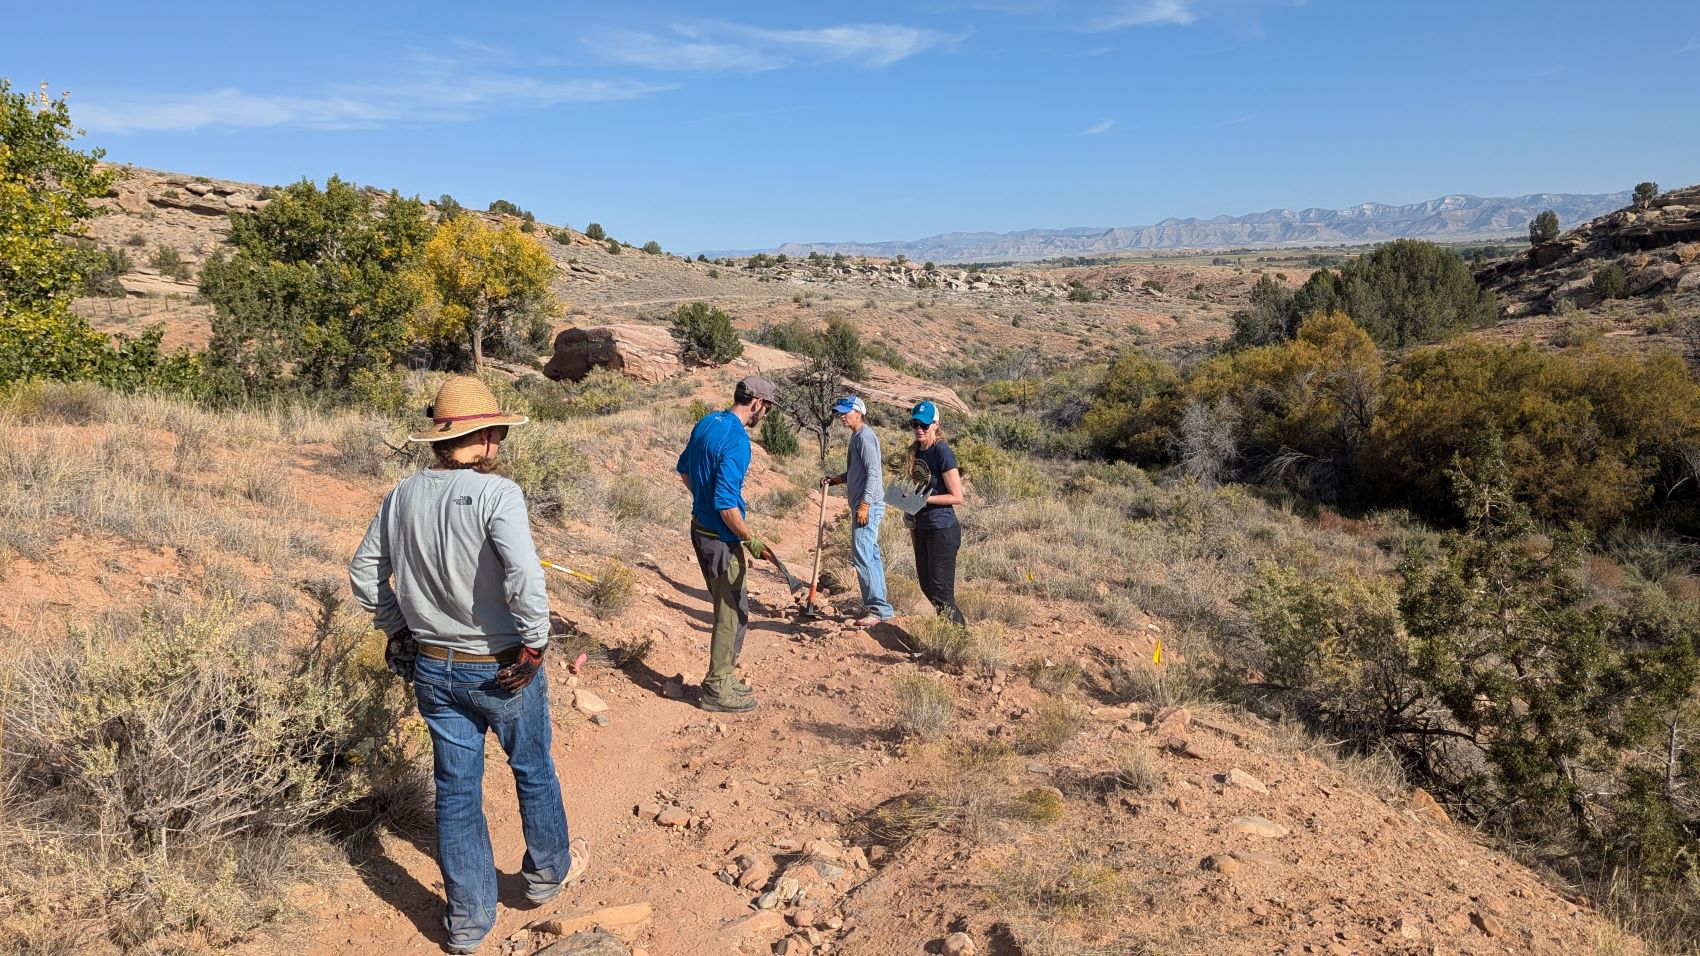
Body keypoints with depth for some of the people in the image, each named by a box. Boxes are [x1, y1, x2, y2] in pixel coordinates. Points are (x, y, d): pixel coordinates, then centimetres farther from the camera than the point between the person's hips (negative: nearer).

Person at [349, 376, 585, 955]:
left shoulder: (405, 494, -2)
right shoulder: (497, 493, -21)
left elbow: (365, 572, 7)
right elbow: (524, 575, -34)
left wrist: (398, 628, 16)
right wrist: (534, 645, -22)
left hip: (432, 667, 5)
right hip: (501, 668, -5)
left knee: (456, 789, 15)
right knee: (533, 771, 20)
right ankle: (548, 871, 41)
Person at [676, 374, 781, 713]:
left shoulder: (706, 423, 7)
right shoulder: (737, 440, -22)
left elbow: (684, 469, 21)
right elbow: (726, 503, -26)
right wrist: (751, 541, -18)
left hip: (701, 527, 9)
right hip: (721, 537, -9)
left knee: (737, 607, 20)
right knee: (730, 614, 4)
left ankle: (723, 676, 30)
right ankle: (716, 690, 15)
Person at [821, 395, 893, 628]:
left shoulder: (864, 436, -13)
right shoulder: (856, 436, 19)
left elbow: (873, 473, -20)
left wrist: (864, 505, -24)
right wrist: (836, 479, 12)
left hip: (868, 506, -11)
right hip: (864, 505, 11)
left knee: (862, 555, -12)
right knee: (870, 555, 14)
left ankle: (878, 608, -10)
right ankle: (877, 606, 21)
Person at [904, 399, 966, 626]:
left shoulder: (942, 453, -15)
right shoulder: (915, 451, 9)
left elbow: (956, 497, -16)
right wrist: (911, 523, 15)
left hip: (942, 530, -9)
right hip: (922, 529, 9)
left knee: (941, 592, -8)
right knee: (927, 586, 15)